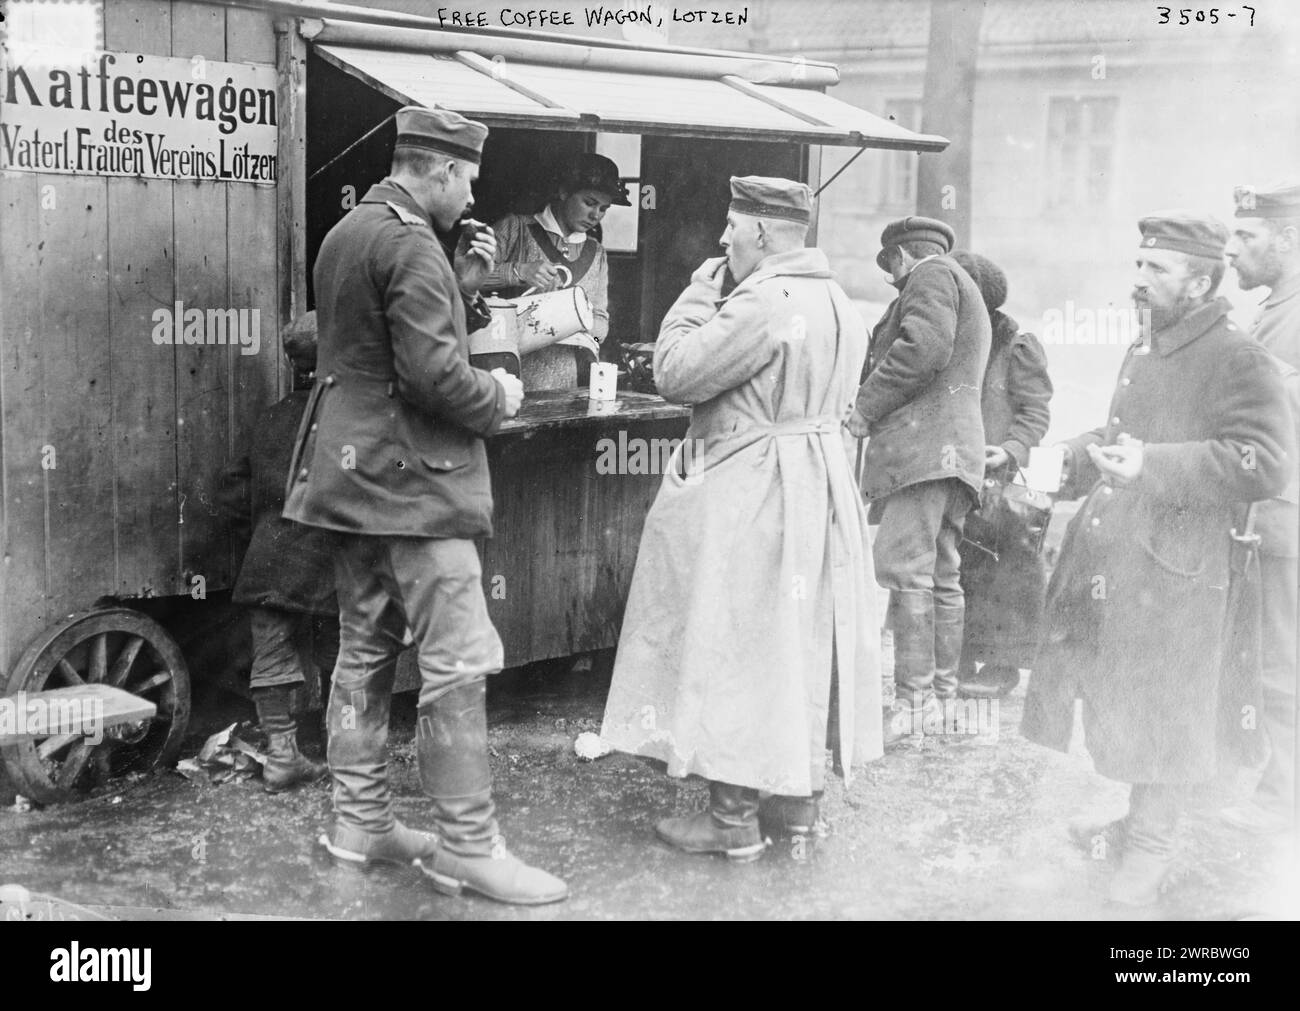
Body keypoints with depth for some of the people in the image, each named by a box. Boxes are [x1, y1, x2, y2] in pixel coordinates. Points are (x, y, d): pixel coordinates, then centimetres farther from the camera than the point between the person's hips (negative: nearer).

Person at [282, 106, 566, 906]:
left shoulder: (347, 232, 15)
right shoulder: (411, 246, -16)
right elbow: (432, 372, -23)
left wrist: (465, 284, 10)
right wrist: (498, 399, -6)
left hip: (354, 473, 10)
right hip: (413, 478, -10)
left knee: (365, 651, 14)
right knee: (458, 663, -6)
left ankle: (362, 822, 22)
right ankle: (467, 846, -1)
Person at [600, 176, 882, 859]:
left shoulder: (762, 302, -20)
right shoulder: (840, 304, 10)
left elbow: (674, 373, -19)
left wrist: (697, 294, -7)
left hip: (749, 494, -9)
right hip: (821, 486, 9)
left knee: (733, 646, -2)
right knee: (804, 638, 16)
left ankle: (733, 819, 4)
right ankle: (799, 792, 28)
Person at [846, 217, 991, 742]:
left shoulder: (930, 276, 0)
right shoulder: (966, 292, 32)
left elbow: (923, 348, -18)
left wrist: (865, 407, -12)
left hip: (923, 443, -11)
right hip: (952, 452, 11)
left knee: (904, 568, -15)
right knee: (942, 575, 9)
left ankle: (912, 703, -18)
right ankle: (944, 699, 12)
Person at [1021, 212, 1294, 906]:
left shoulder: (1237, 362, -12)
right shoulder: (1143, 350, 15)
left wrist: (1152, 465, -26)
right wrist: (1074, 462, 14)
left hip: (1170, 573, -8)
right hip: (1102, 563, 8)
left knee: (1163, 717, 3)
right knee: (1109, 698, 16)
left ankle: (1150, 850, 18)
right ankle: (1136, 824, 33)